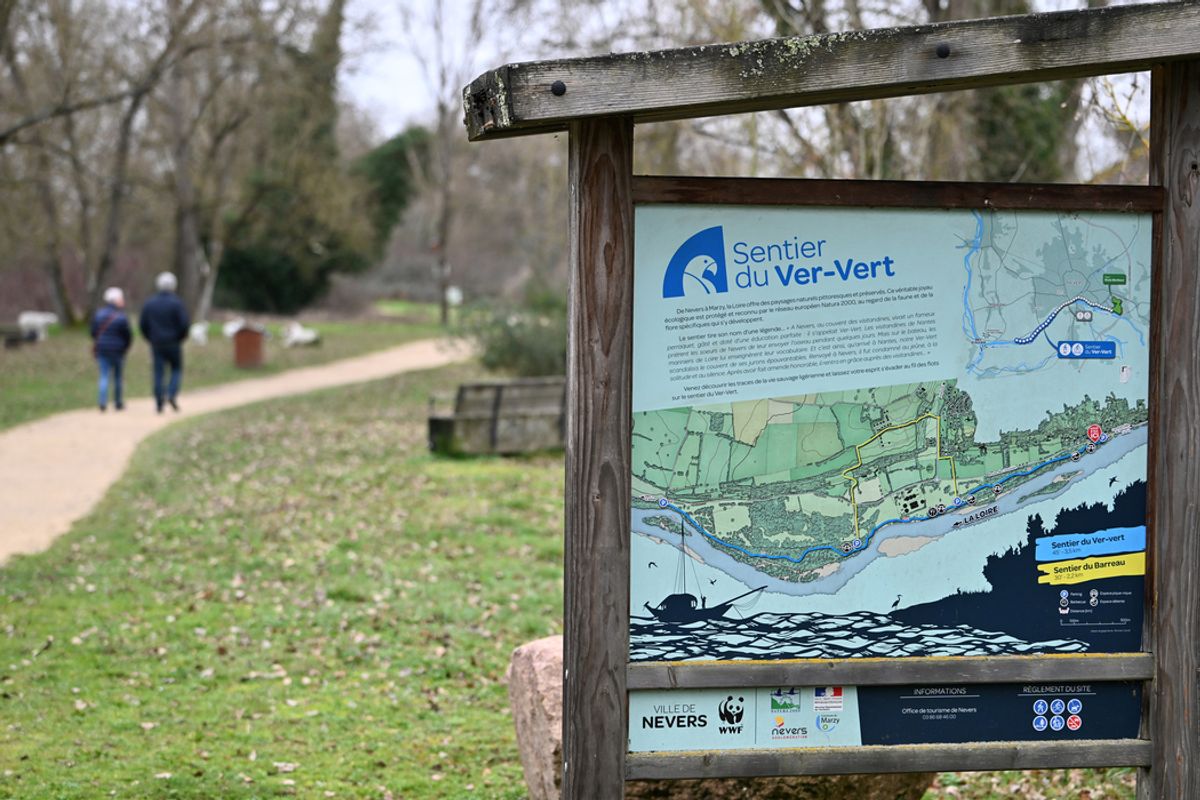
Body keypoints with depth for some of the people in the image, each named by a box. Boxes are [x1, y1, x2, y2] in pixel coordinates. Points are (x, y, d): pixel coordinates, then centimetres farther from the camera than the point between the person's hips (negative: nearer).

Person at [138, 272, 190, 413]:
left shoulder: (149, 303, 3)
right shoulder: (176, 303, -8)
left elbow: (142, 324, 4)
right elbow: (184, 324, -13)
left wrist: (151, 339, 14)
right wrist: (180, 338, 4)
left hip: (156, 344, 3)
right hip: (173, 344, -3)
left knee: (159, 373, 5)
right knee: (176, 369, 13)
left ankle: (159, 403, 1)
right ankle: (172, 394, -8)